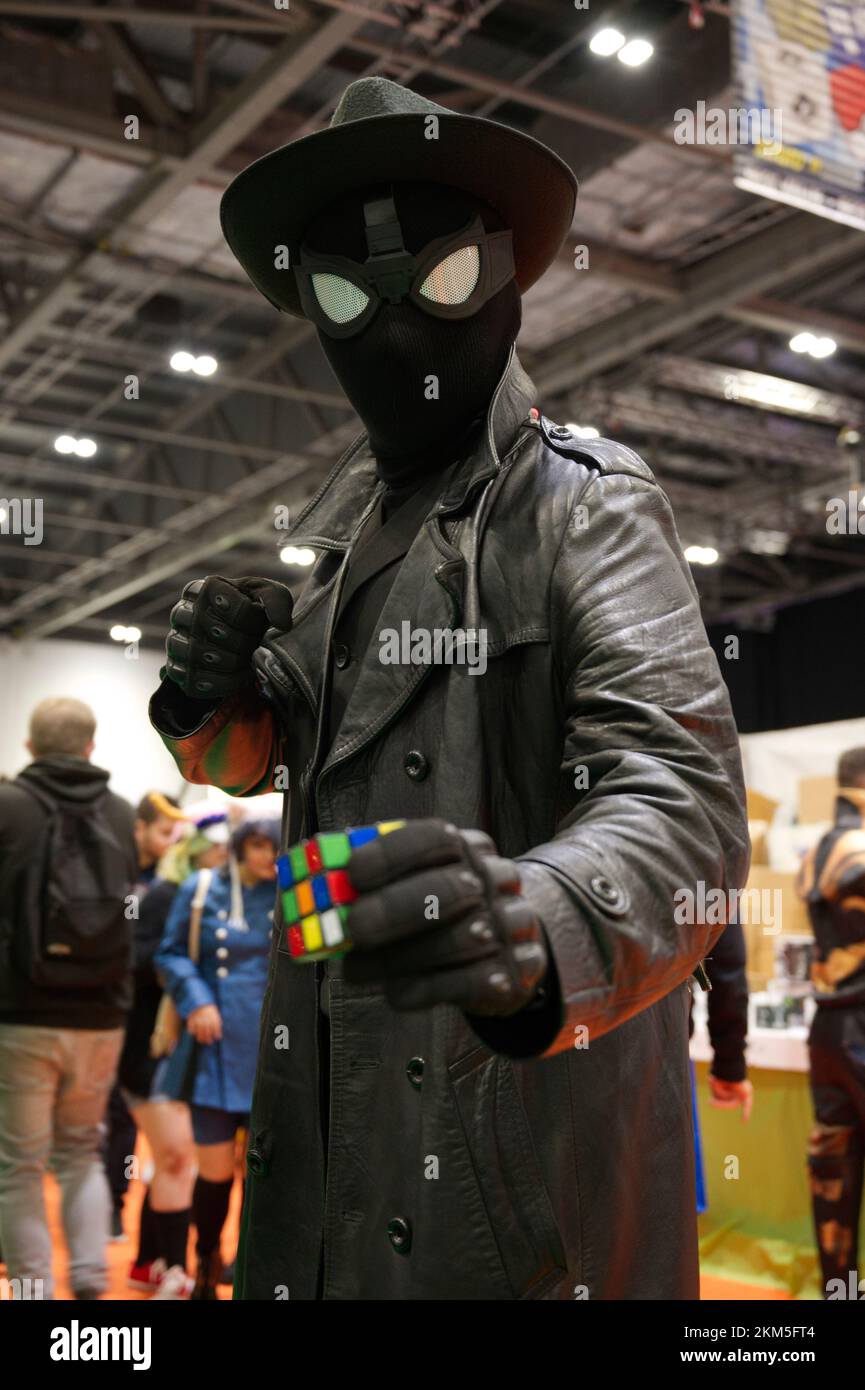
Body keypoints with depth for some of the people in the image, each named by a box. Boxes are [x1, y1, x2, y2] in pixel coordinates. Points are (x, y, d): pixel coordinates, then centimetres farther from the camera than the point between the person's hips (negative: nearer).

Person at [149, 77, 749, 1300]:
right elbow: (258, 756, 18)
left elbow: (681, 796, -26)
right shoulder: (339, 512, 9)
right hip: (331, 1093, 6)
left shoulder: (585, 501, -11)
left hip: (534, 1091, -6)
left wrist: (536, 926, -48)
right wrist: (216, 704, -7)